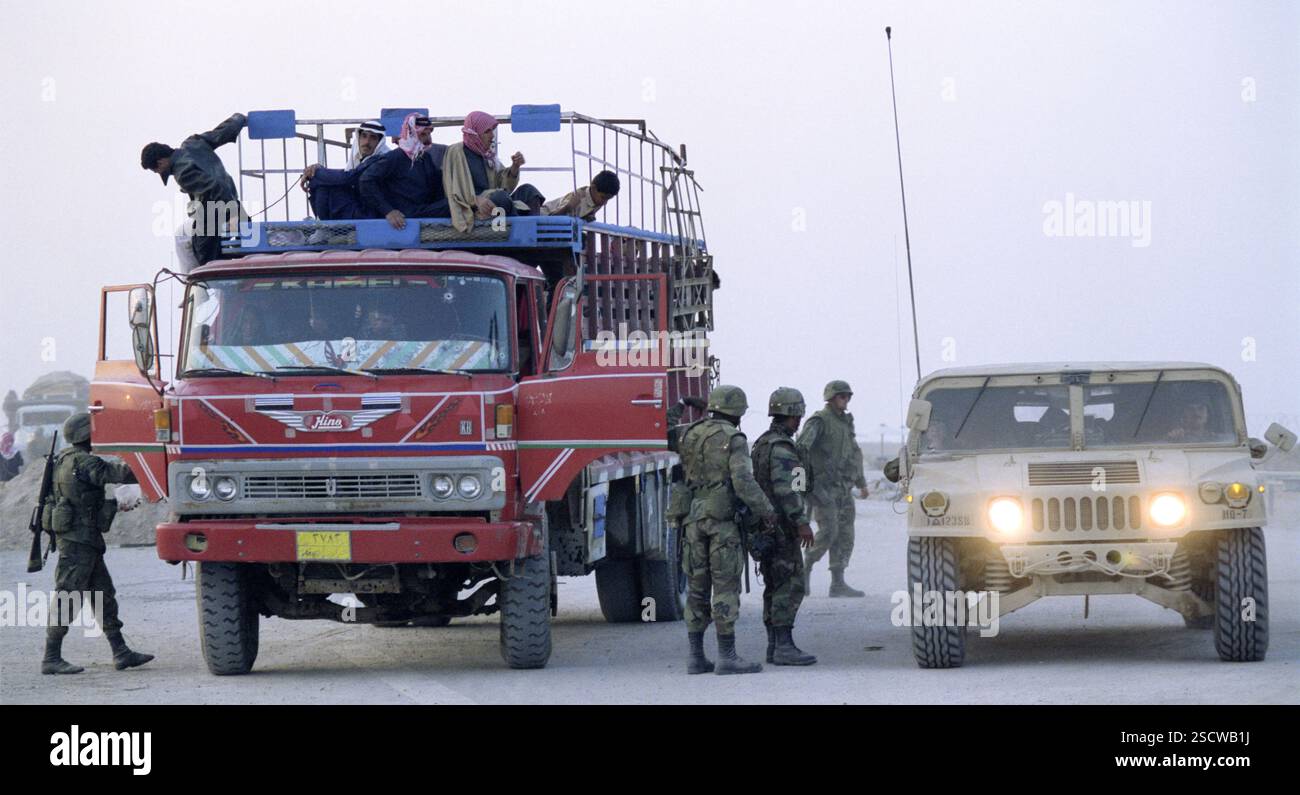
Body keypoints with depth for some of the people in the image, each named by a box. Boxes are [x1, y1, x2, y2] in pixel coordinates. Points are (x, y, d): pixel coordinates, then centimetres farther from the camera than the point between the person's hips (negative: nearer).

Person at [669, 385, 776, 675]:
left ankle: (696, 657, 9)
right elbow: (743, 481, -17)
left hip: (693, 519, 6)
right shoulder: (734, 440, -8)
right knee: (726, 587, -4)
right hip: (723, 520, -6)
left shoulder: (690, 436, 11)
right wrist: (766, 511, -10)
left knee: (697, 588, 9)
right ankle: (727, 656, -6)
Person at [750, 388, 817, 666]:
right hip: (781, 526, -10)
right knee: (790, 584, -10)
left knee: (775, 586, 11)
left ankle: (774, 646, 12)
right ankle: (784, 646, -15)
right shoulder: (781, 447, -15)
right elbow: (785, 489, -23)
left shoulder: (762, 443, 16)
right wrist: (802, 523, -22)